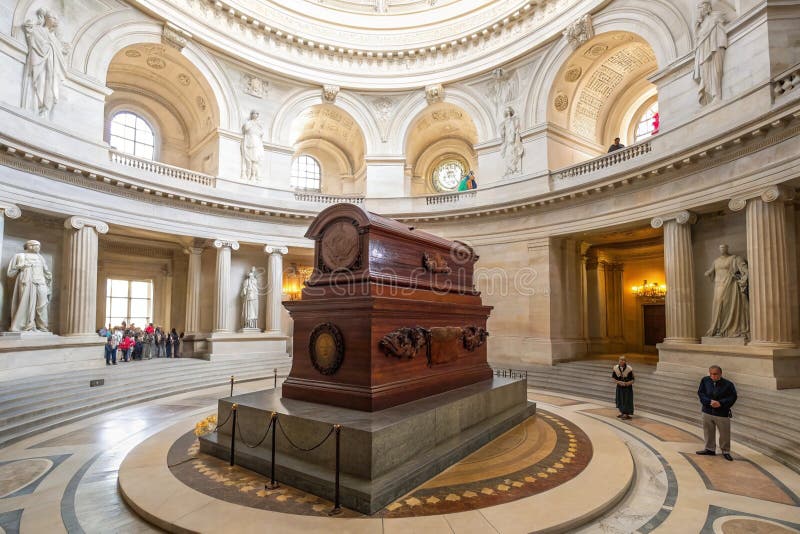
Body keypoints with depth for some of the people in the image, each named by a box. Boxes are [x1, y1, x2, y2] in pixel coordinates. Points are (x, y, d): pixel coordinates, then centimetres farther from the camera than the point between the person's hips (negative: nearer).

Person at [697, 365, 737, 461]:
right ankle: (710, 449, 30)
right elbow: (700, 393, -1)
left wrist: (720, 403, -19)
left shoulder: (728, 384, -11)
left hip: (723, 413, -2)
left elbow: (732, 397, -7)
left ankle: (725, 451, 29)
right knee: (708, 432, 14)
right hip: (707, 412, 2)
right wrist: (710, 402, -16)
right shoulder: (705, 380, -5)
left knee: (725, 434, 8)